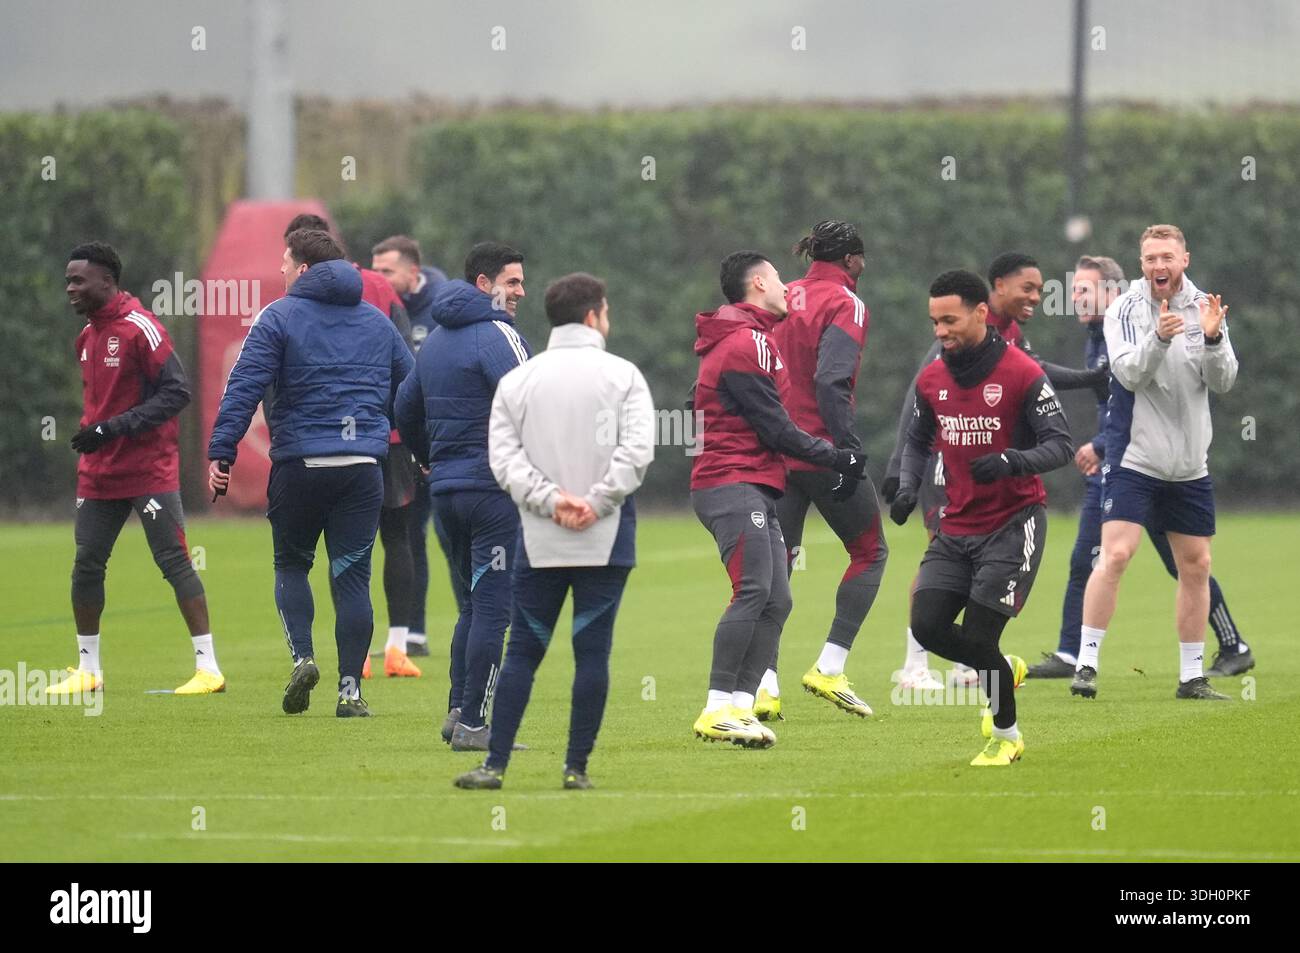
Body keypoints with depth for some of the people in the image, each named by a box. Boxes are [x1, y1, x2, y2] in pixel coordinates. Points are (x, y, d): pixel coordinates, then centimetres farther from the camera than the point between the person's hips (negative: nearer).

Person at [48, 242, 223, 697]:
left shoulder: (140, 328, -14)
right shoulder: (88, 335, 12)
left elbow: (176, 391, -17)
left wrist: (116, 427, -21)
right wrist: (91, 431, 11)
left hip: (150, 471, -8)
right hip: (99, 472, 8)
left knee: (174, 561, -6)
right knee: (86, 565, 7)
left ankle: (208, 667, -3)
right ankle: (87, 669, 17)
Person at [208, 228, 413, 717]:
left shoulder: (278, 318, -1)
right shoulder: (377, 323, 15)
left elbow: (243, 388, -10)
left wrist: (220, 453, -10)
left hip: (299, 465, -3)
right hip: (363, 466, 3)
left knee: (291, 564, 15)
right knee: (352, 575, 4)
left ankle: (301, 656, -6)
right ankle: (350, 689, 0)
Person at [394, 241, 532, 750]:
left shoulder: (436, 339, 16)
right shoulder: (498, 335, -12)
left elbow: (406, 406, 24)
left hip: (446, 489, 8)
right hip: (495, 487, -8)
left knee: (472, 605, 18)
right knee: (492, 607, -5)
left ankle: (458, 709, 14)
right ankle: (472, 724, -6)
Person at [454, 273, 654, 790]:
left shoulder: (516, 381, 8)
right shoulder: (622, 376, 0)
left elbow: (505, 458, -2)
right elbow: (637, 450, -11)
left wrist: (550, 500, -7)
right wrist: (597, 502, -10)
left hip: (538, 541, 2)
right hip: (607, 539, -2)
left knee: (523, 650, 7)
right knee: (592, 651, 2)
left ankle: (495, 764, 1)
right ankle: (577, 767, 1)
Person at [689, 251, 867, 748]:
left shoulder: (741, 340, 23)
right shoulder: (748, 343, -10)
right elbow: (775, 428, -13)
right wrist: (835, 457, -7)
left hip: (754, 490, 11)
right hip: (734, 487, -11)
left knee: (776, 601, 3)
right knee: (753, 591, -18)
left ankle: (740, 704, 0)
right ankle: (718, 710, -21)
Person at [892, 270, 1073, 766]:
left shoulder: (1022, 374, -13)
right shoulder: (931, 380, 5)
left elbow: (1060, 445, -14)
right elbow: (919, 440, 20)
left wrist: (1012, 462, -32)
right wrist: (908, 487, 2)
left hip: (1013, 524, -6)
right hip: (956, 528, 6)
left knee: (977, 635, -11)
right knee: (927, 625, -7)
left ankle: (1006, 735, 12)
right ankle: (1004, 669, 23)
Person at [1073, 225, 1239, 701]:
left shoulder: (1204, 308, 3)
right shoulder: (1125, 309, -6)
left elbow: (1223, 382, -4)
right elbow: (1128, 374, -19)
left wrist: (1212, 338, -23)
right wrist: (1159, 338, -35)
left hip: (1189, 464, 4)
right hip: (1134, 459, -4)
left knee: (1196, 566, 8)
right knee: (1115, 555, -17)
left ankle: (1192, 677, 17)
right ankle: (1086, 664, -12)